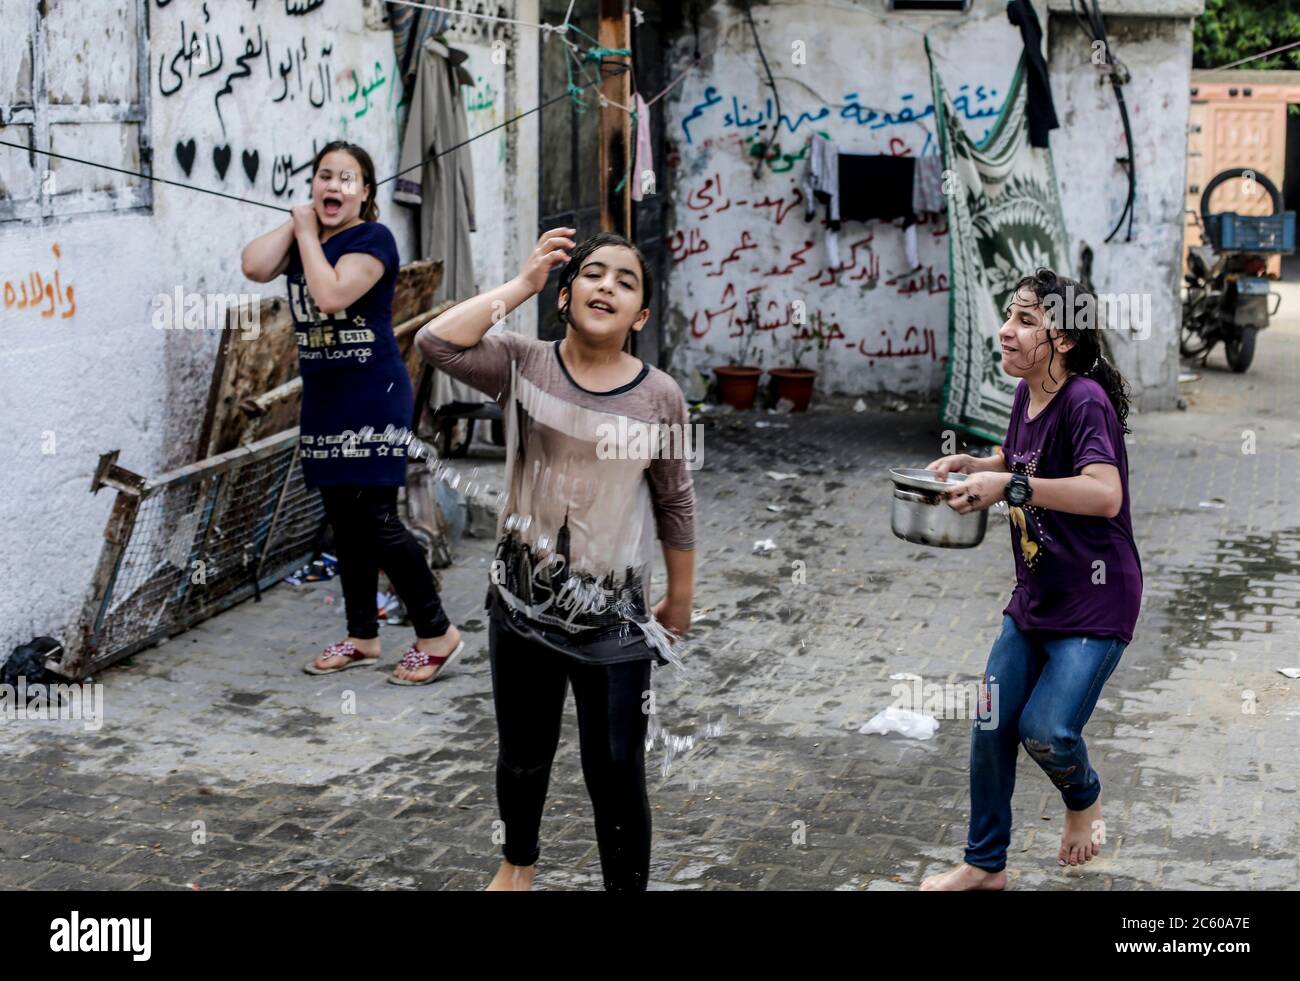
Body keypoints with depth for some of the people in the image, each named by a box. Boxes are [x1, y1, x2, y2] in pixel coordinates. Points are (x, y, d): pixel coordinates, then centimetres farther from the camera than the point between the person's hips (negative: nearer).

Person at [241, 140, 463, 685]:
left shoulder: (373, 239, -9)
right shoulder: (303, 239, 11)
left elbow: (332, 294, -24)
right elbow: (255, 267, -7)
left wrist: (309, 233, -13)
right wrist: (297, 222, -3)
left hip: (373, 399, -7)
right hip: (323, 398, 7)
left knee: (376, 519, -10)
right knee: (343, 522, 12)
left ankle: (437, 632, 2)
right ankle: (362, 636, 23)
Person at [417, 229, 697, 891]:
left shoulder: (660, 398, -9)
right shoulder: (524, 365, -7)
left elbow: (674, 504, 1)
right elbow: (437, 341, -23)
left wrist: (680, 601, 9)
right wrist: (523, 284, -19)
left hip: (613, 618, -2)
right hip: (522, 603, 2)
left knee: (615, 771, 3)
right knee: (523, 754, 21)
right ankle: (517, 862, 48)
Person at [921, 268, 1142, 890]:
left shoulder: (1085, 401, -22)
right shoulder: (1026, 396, 4)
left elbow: (1105, 494, -37)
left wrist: (1011, 486, -40)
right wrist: (971, 464, 5)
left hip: (1094, 604, -8)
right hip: (1034, 599, 8)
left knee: (1046, 731, -18)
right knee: (990, 726, 6)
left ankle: (1084, 798, 18)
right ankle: (985, 865, 23)